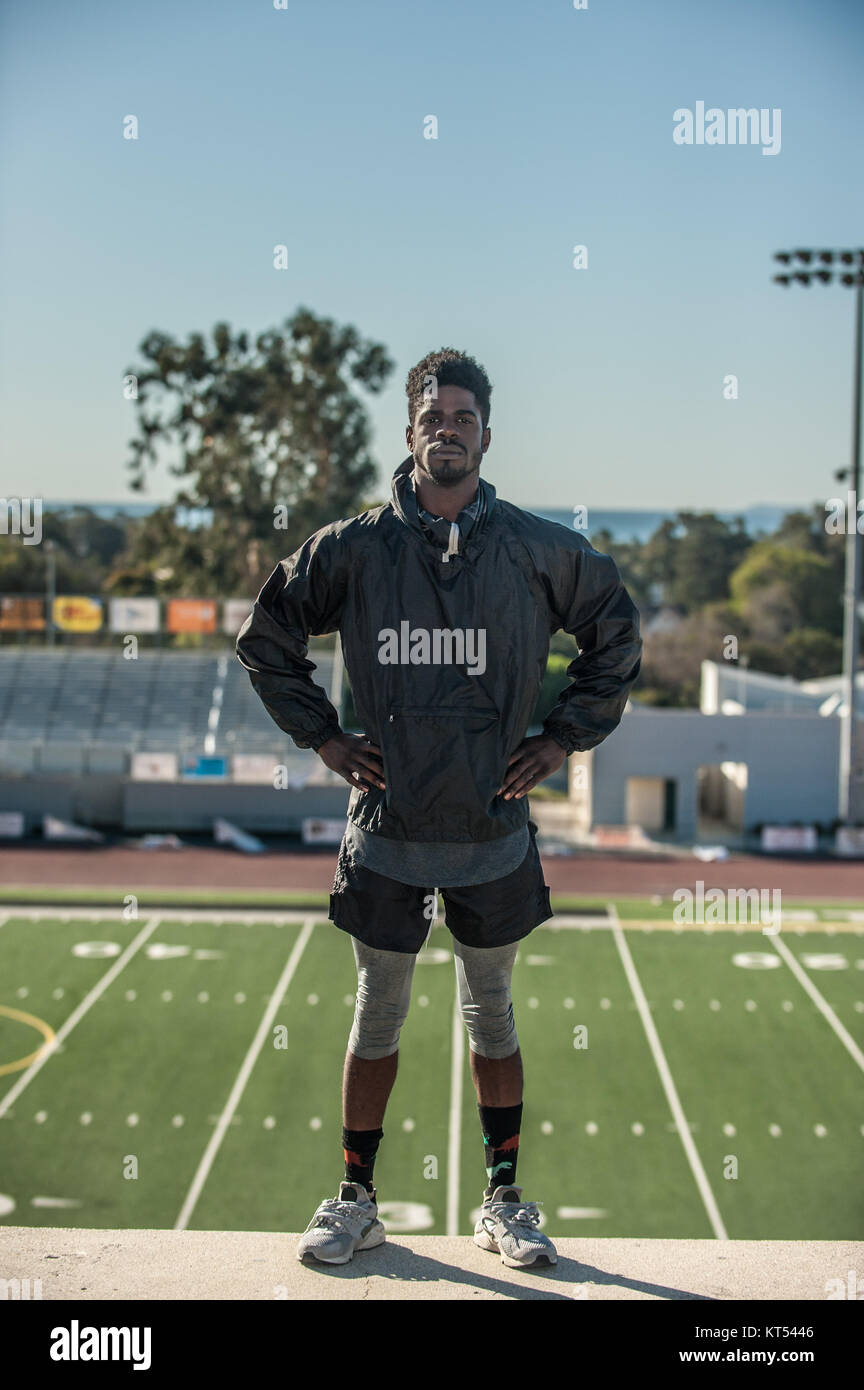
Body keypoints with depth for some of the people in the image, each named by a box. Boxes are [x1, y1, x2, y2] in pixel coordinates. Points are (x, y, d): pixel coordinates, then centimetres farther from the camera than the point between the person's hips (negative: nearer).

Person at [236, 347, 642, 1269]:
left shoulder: (537, 549, -1)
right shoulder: (352, 549, -2)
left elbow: (617, 633, 12)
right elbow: (265, 639, 11)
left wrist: (563, 739, 6)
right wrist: (322, 737, 5)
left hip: (493, 835, 0)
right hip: (386, 834, 0)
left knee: (491, 1015, 12)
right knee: (376, 1018, 9)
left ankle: (503, 1201, 24)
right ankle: (355, 1201, 22)